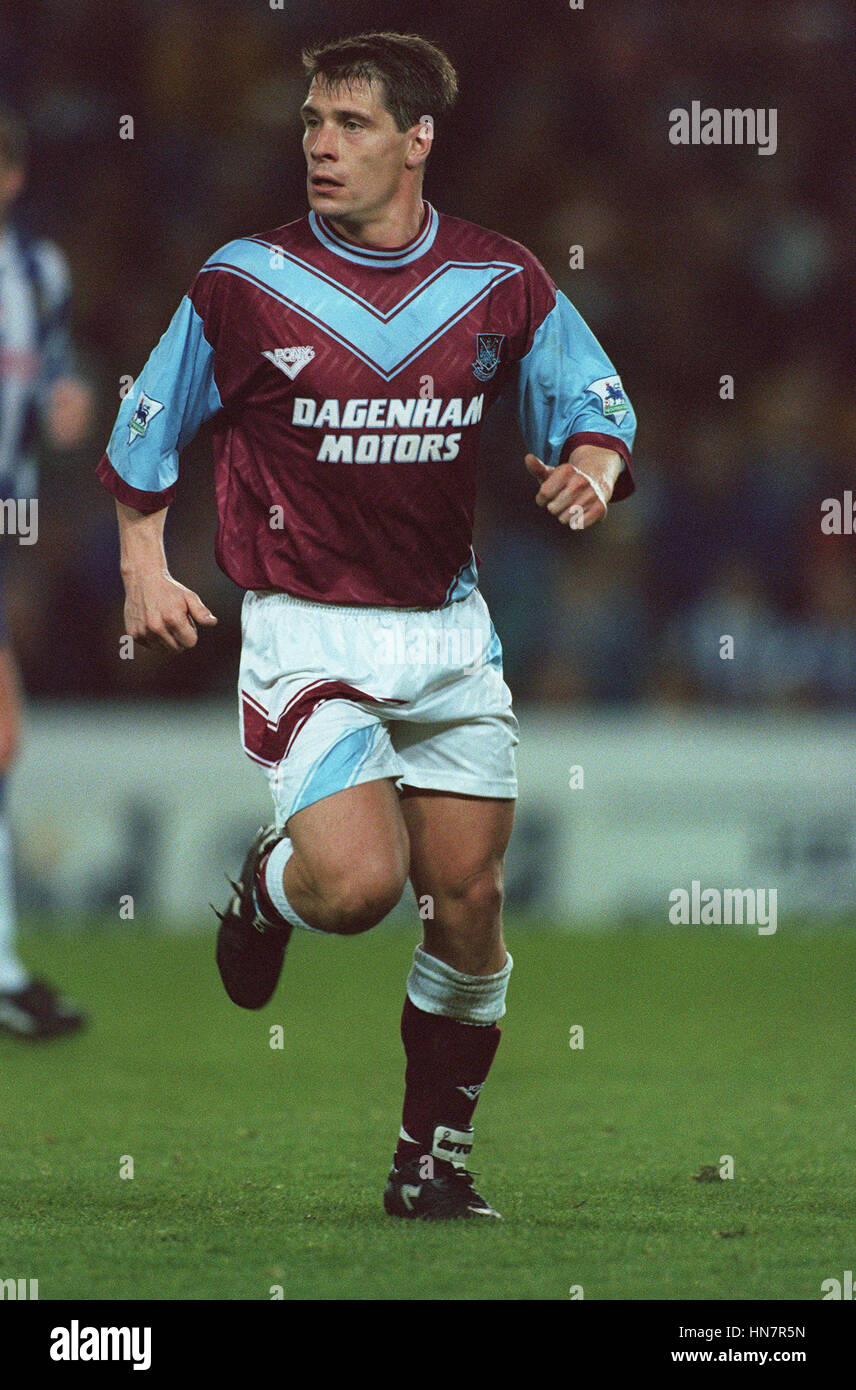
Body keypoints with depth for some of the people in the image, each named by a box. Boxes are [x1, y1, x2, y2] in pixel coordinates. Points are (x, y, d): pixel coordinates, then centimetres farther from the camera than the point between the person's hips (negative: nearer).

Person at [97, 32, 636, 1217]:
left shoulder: (503, 285, -1)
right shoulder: (246, 284, -6)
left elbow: (598, 408, 9)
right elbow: (149, 426, 8)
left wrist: (593, 465, -13)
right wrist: (144, 562, 1)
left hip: (449, 631, 3)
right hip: (306, 633, -3)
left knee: (468, 904, 2)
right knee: (360, 880, -22)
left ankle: (436, 1155, 18)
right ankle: (269, 887, 16)